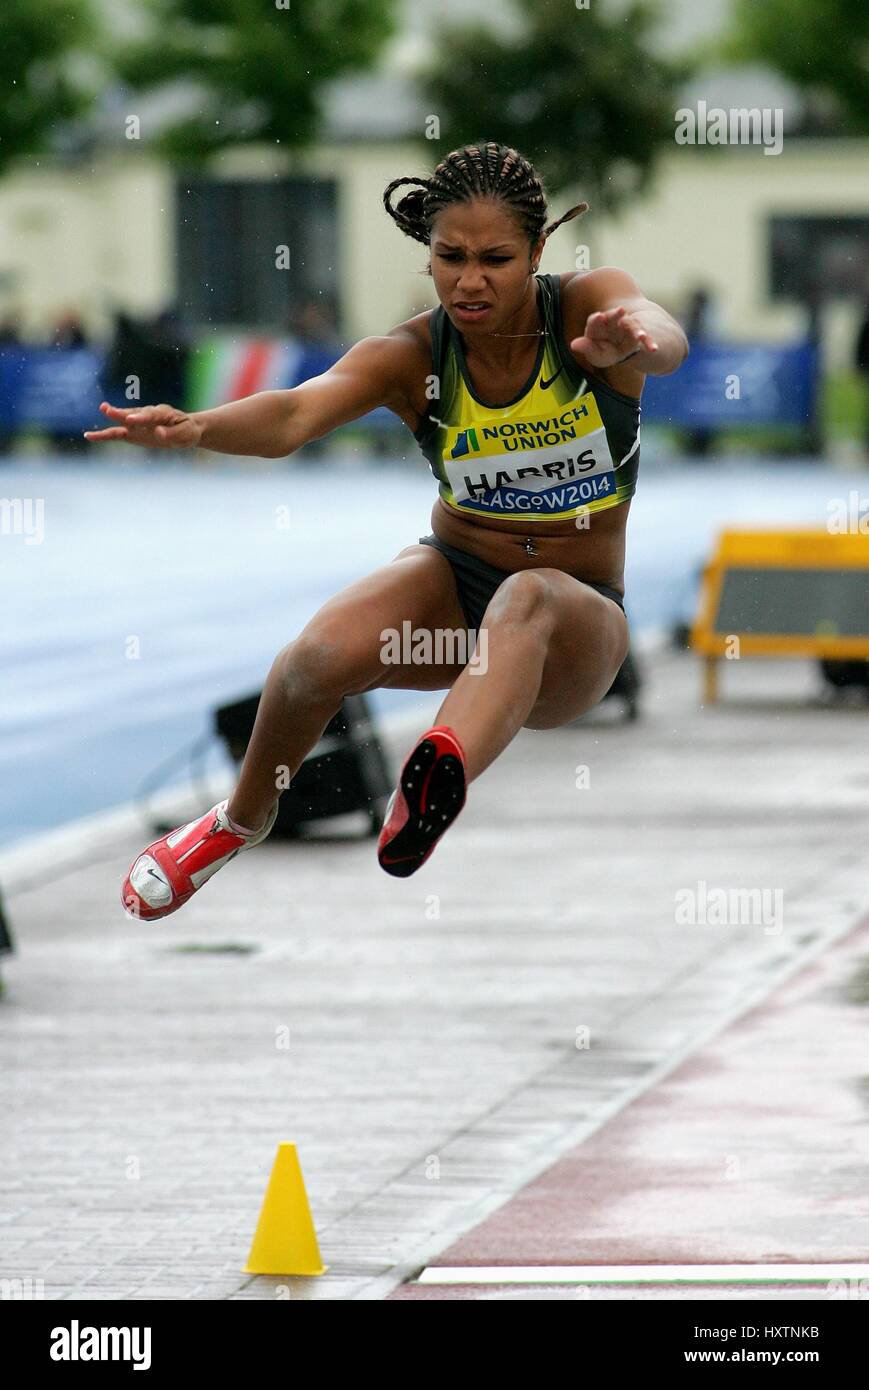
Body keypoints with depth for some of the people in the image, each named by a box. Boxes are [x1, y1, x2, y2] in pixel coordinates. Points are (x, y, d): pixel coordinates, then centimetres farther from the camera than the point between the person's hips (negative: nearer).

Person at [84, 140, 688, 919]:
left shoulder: (587, 306, -15)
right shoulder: (411, 357, -12)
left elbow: (665, 339, -40)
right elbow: (296, 417, -31)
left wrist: (633, 339, -66)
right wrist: (195, 428, -53)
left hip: (577, 619, -2)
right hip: (454, 581, 2)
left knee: (529, 599, -38)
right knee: (325, 652, -29)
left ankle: (441, 779, -68)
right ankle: (243, 820, 2)